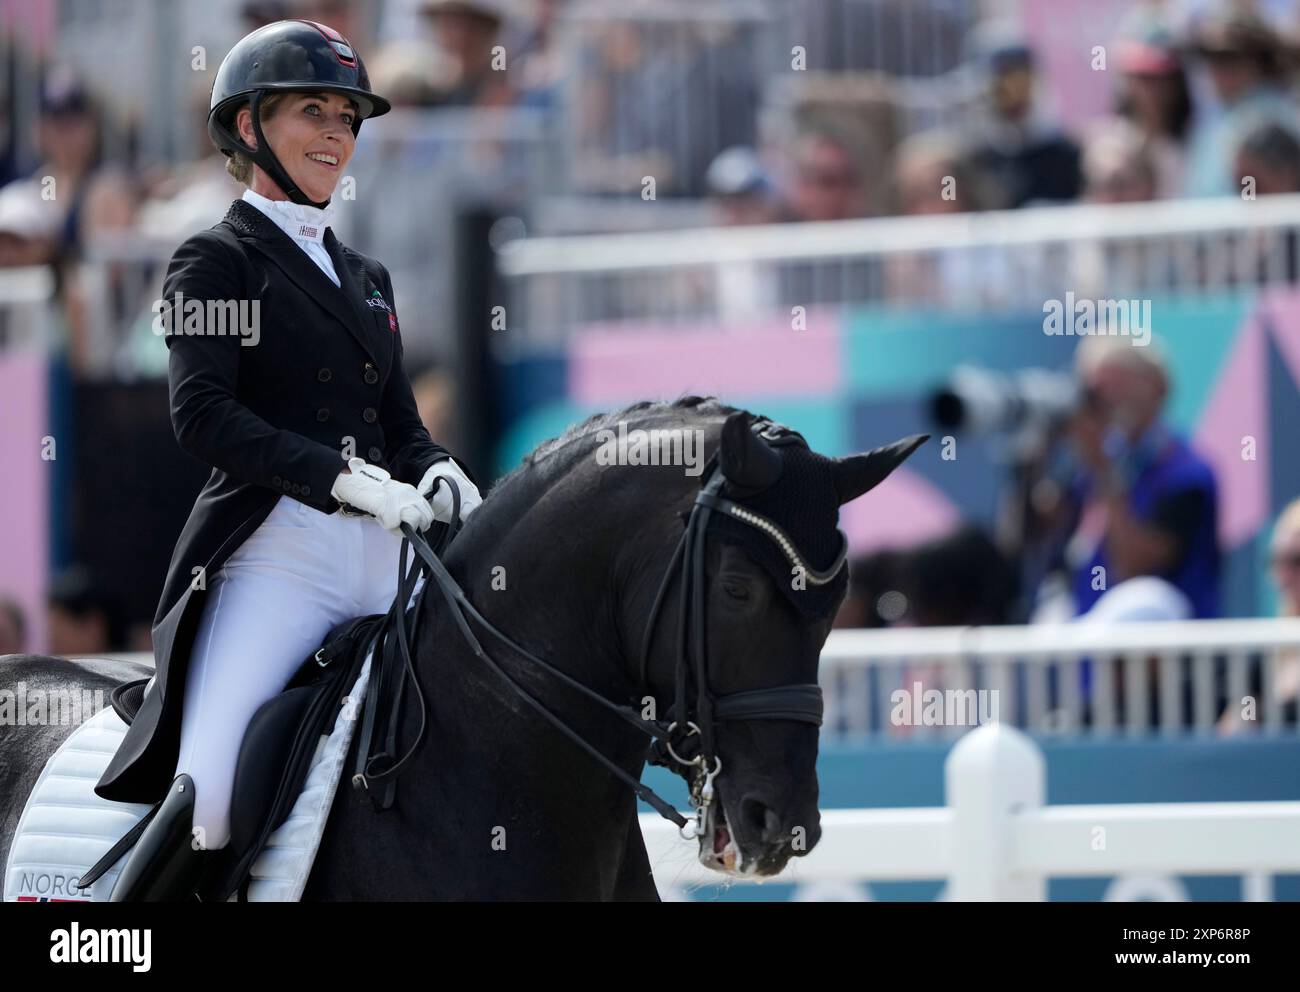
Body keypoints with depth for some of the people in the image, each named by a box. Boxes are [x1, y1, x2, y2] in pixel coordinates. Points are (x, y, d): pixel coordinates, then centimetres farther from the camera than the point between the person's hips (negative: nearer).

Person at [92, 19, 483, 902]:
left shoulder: (366, 278, 24)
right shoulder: (218, 260, 4)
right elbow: (201, 414, -10)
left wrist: (438, 476, -1)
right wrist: (341, 476, -21)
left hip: (384, 561, 7)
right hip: (273, 551, -7)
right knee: (209, 794, -22)